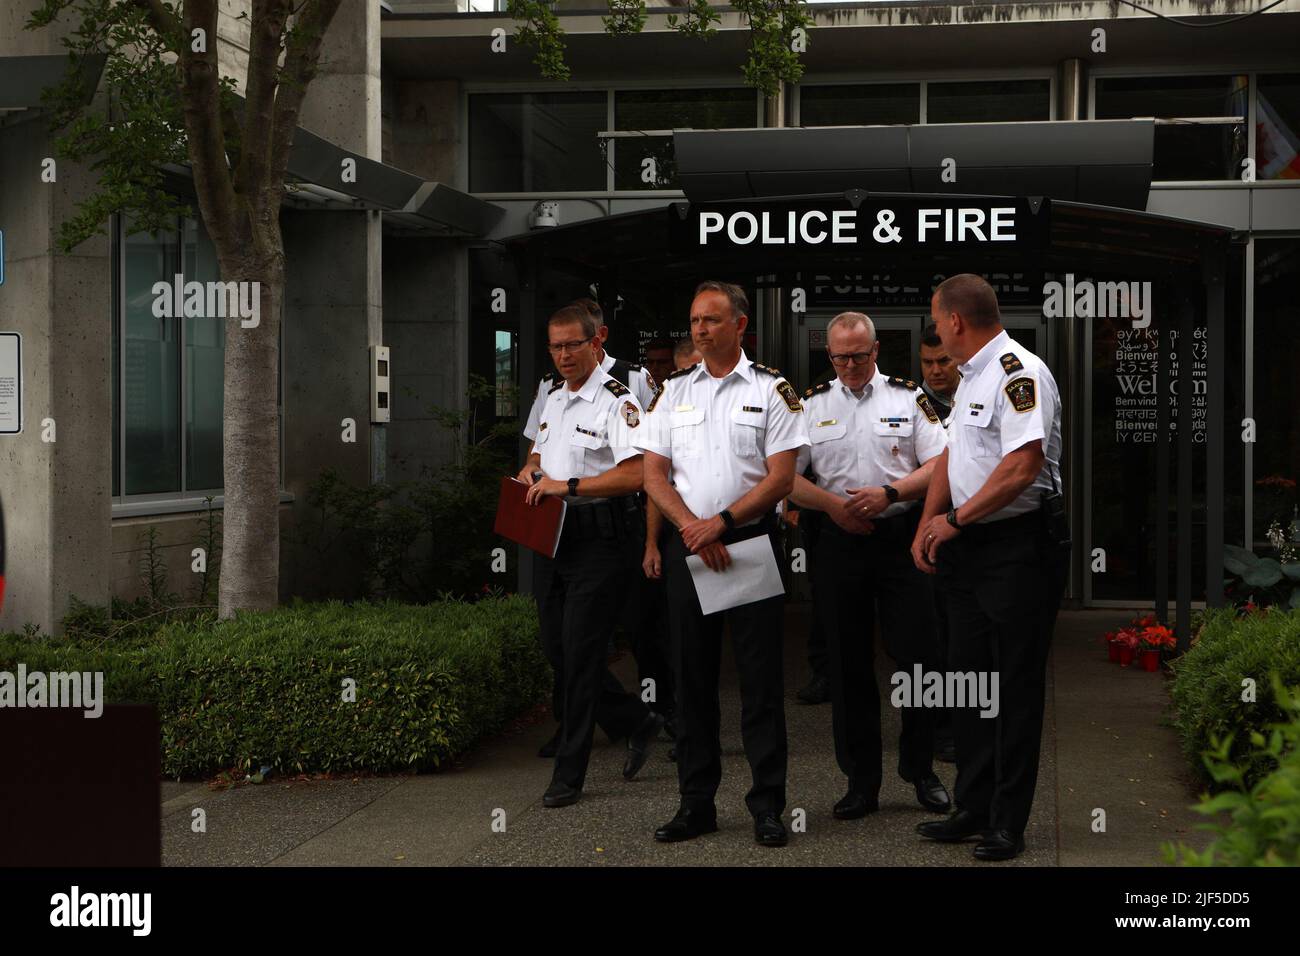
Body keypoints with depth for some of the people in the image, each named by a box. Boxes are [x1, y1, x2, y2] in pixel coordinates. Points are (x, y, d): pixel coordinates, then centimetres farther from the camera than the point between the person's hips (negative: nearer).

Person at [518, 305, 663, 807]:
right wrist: (532, 469, 5)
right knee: (556, 648, 12)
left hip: (597, 539, -9)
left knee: (580, 654, -5)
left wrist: (568, 485, -23)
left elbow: (635, 474, -24)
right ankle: (636, 721, 29)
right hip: (551, 535, 9)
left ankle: (569, 775, 4)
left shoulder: (617, 402, -13)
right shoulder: (553, 397, 14)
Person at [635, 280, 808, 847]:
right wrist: (692, 528, -9)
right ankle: (696, 804, 16)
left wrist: (720, 522, -14)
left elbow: (781, 478, -6)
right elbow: (654, 475, 6)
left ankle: (767, 805, 7)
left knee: (760, 677, -1)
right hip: (686, 545, 4)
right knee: (691, 676, 8)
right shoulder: (673, 391, 10)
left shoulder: (772, 390, 0)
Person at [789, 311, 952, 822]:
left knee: (920, 656, -3)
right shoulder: (811, 405, 9)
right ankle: (861, 782, 14)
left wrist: (889, 493, -16)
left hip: (902, 537, -1)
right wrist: (833, 503, -9)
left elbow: (938, 466, -2)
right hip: (839, 544, 2)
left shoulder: (908, 398, 5)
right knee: (848, 664, 5)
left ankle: (921, 770, 14)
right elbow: (786, 476, 5)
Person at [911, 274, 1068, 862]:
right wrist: (927, 527, 10)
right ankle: (973, 809, 23)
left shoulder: (1019, 372, -16)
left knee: (1016, 686, -2)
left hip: (1018, 546, -10)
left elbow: (1025, 464, -26)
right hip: (967, 549, 10)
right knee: (968, 676, 13)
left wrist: (955, 518, -18)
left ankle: (1008, 823, 5)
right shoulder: (970, 377, 16)